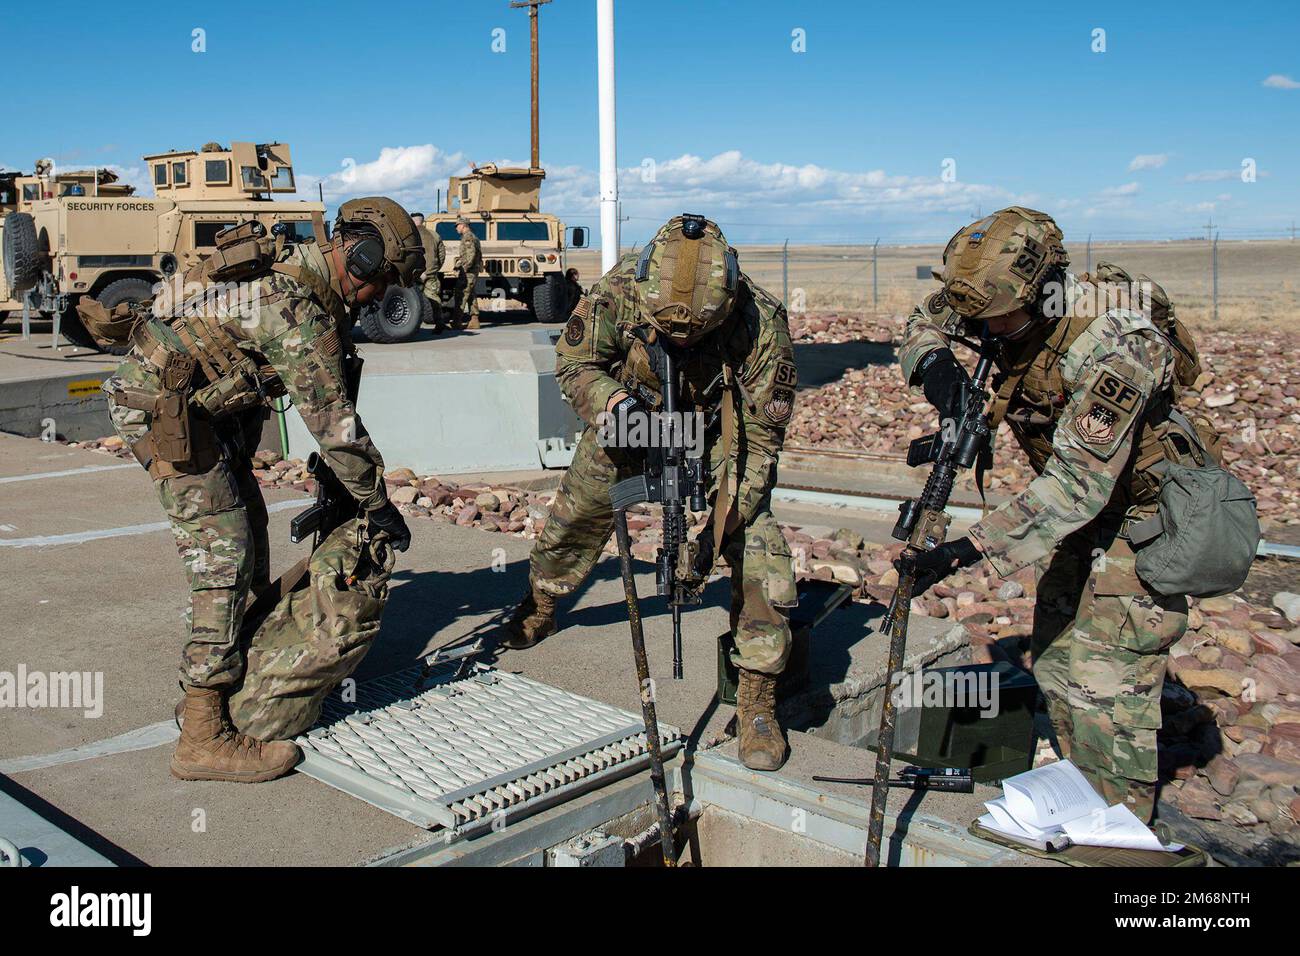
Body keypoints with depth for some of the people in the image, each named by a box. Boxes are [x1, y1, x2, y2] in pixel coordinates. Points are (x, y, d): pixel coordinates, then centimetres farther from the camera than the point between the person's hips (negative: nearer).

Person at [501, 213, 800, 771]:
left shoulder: (760, 323, -35)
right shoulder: (618, 293, -31)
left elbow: (762, 436, -26)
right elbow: (573, 362, -14)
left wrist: (723, 522, -31)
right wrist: (611, 401, -36)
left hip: (719, 438, -2)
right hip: (630, 425, 3)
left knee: (759, 558, -17)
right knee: (573, 517, 18)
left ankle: (757, 703, -2)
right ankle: (539, 610, 50)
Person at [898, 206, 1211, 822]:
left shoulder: (1112, 347, -35)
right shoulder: (1019, 309, -12)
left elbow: (1079, 484, -39)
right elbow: (927, 318, 5)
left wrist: (971, 548, -44)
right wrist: (932, 359, -19)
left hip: (1139, 512, -8)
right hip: (1081, 517, 8)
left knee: (1104, 686, -10)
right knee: (1055, 664, 14)